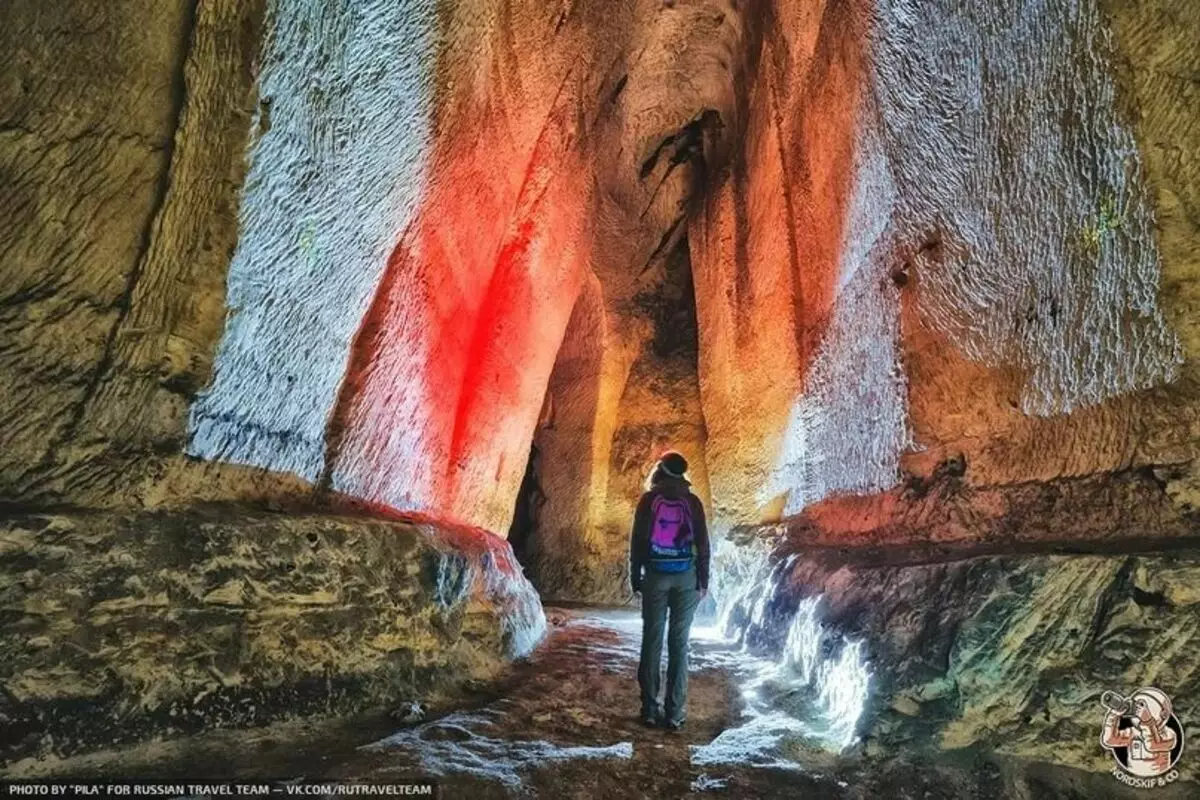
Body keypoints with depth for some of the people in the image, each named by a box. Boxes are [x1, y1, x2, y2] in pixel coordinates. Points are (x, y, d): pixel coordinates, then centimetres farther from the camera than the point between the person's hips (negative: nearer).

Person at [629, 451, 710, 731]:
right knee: (679, 642, 2)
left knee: (652, 639, 5)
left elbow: (637, 540, -2)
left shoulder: (649, 499, -1)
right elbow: (702, 544, 0)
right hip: (686, 577, 1)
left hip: (655, 575, 0)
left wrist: (635, 577, 5)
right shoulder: (692, 501, 1)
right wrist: (703, 581, 7)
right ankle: (675, 712, 2)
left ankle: (650, 708, 6)